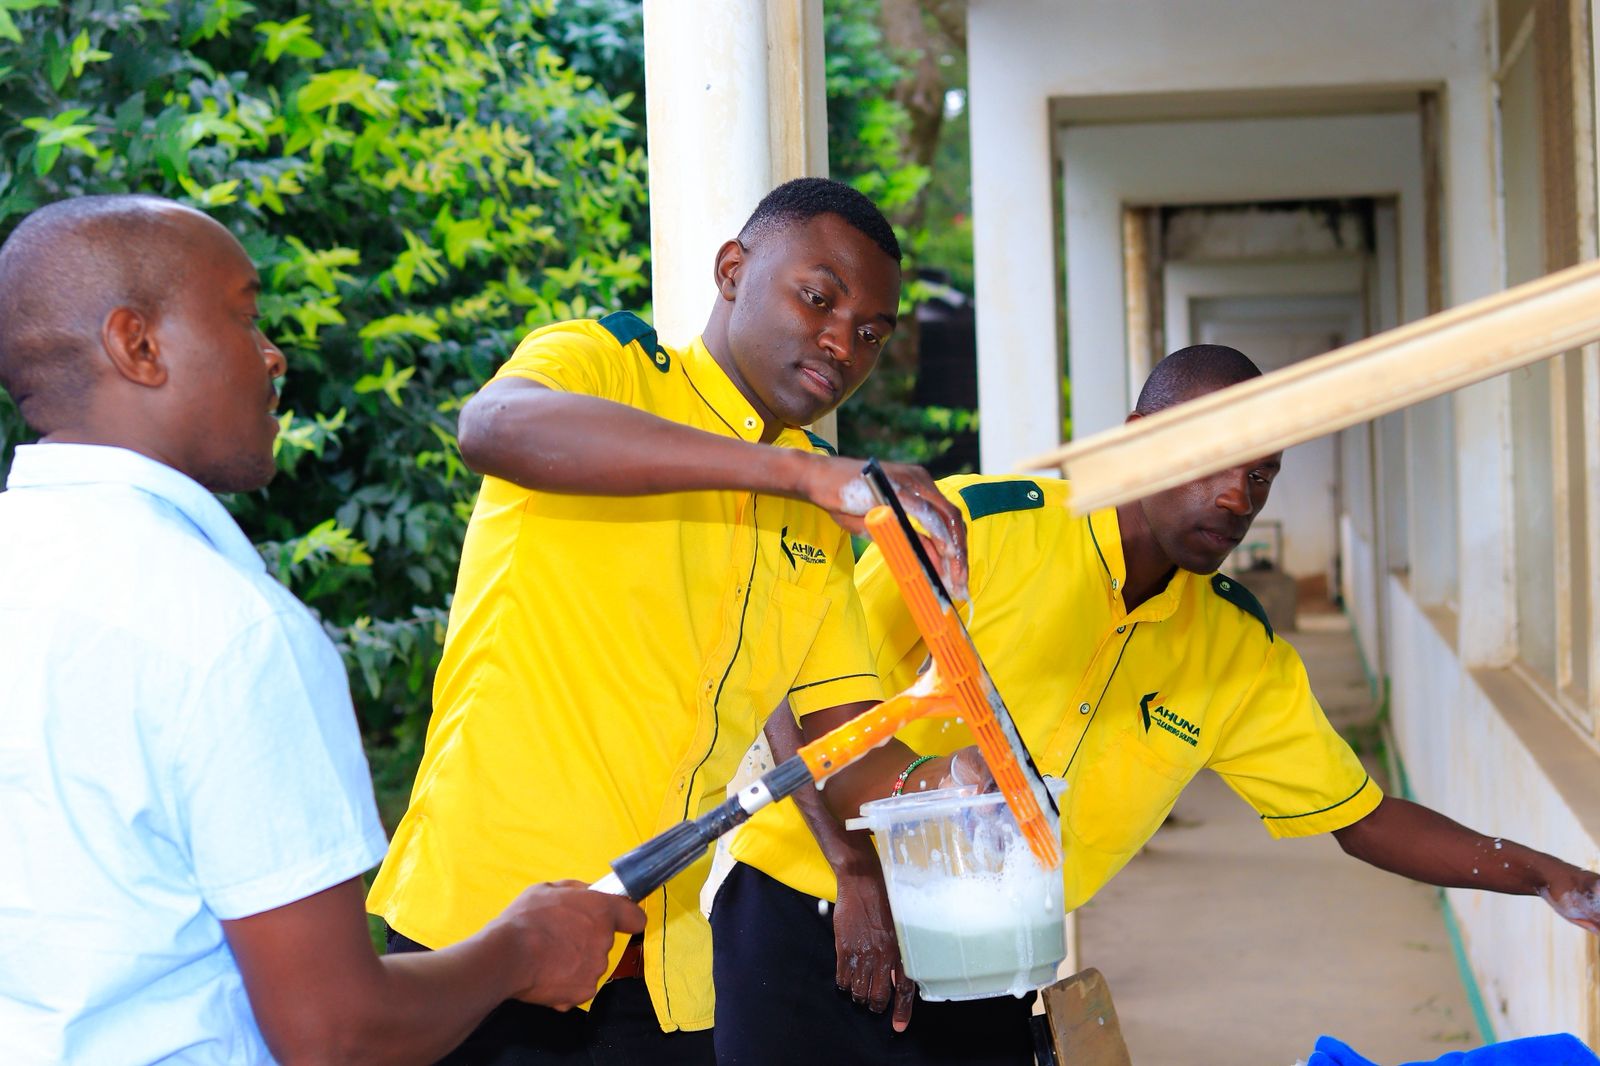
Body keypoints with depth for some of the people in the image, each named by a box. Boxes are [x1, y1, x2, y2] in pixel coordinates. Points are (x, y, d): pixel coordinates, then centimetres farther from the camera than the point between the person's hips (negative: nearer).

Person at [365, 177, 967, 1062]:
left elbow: (845, 717, 13)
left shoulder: (822, 515, 15)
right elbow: (494, 427, -28)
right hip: (485, 921, -6)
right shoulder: (606, 365, -4)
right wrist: (802, 471, -35)